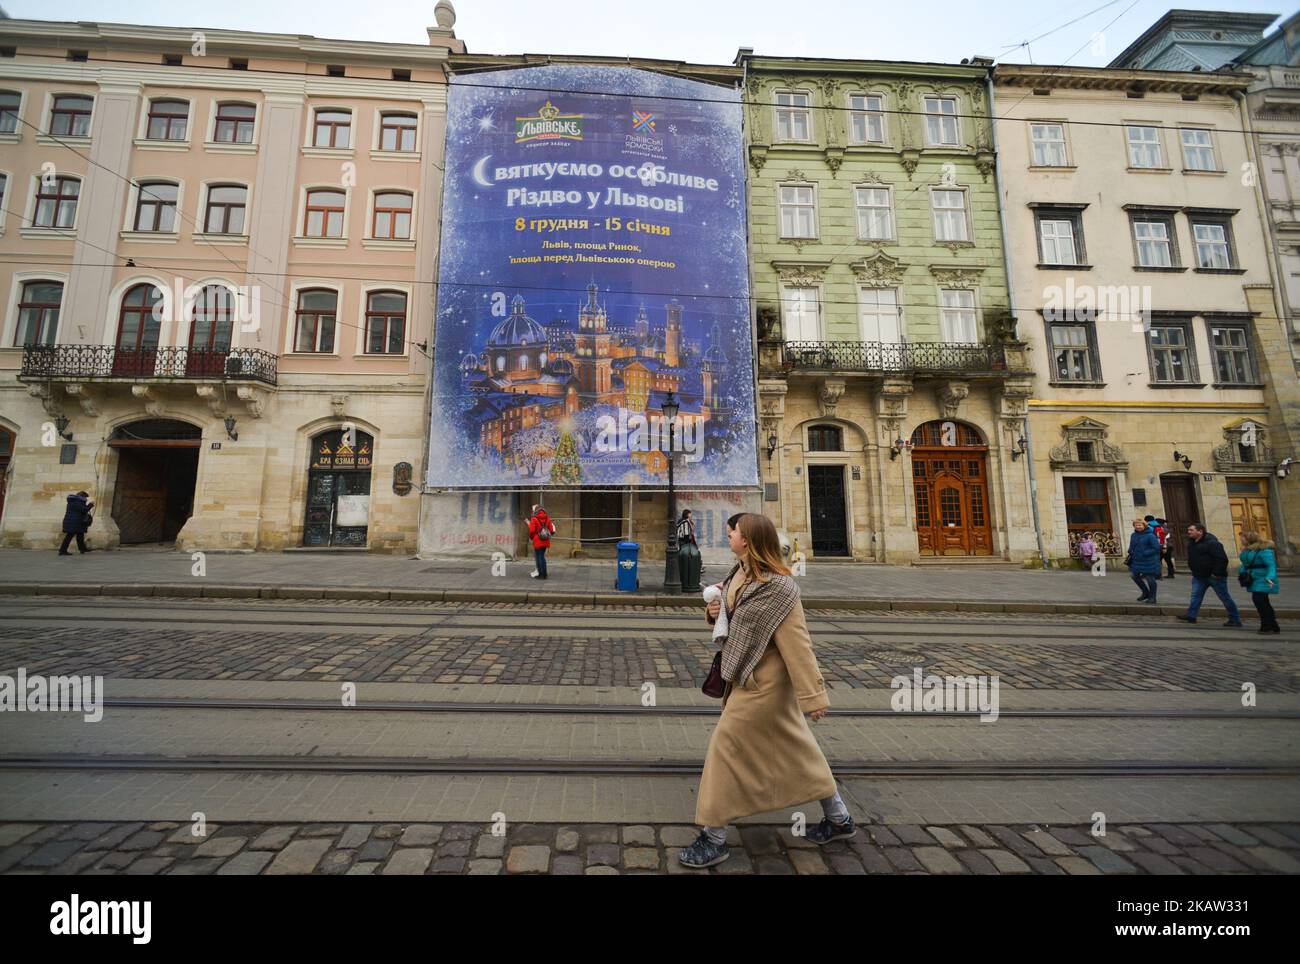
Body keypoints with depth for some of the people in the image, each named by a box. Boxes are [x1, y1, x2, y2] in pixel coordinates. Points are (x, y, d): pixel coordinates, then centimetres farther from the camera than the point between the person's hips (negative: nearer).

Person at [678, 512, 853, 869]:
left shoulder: (777, 588, -24)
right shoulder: (738, 574, 2)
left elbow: (797, 644, -23)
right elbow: (736, 620, 18)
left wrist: (812, 695, -20)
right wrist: (714, 611, -5)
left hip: (762, 682, -9)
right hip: (749, 677, 9)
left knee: (726, 746, 0)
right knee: (795, 747, 20)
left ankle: (714, 839, 18)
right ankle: (839, 819, 39)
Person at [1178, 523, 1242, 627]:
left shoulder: (1212, 543, -17)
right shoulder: (1191, 544, 10)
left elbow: (1222, 559, -22)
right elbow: (1191, 559, 25)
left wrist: (1216, 573, -24)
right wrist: (1192, 569, 16)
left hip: (1214, 576, -8)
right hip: (1199, 576, 8)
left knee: (1224, 597, 3)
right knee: (1195, 595, 2)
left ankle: (1235, 619, 14)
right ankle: (1191, 616, 1)